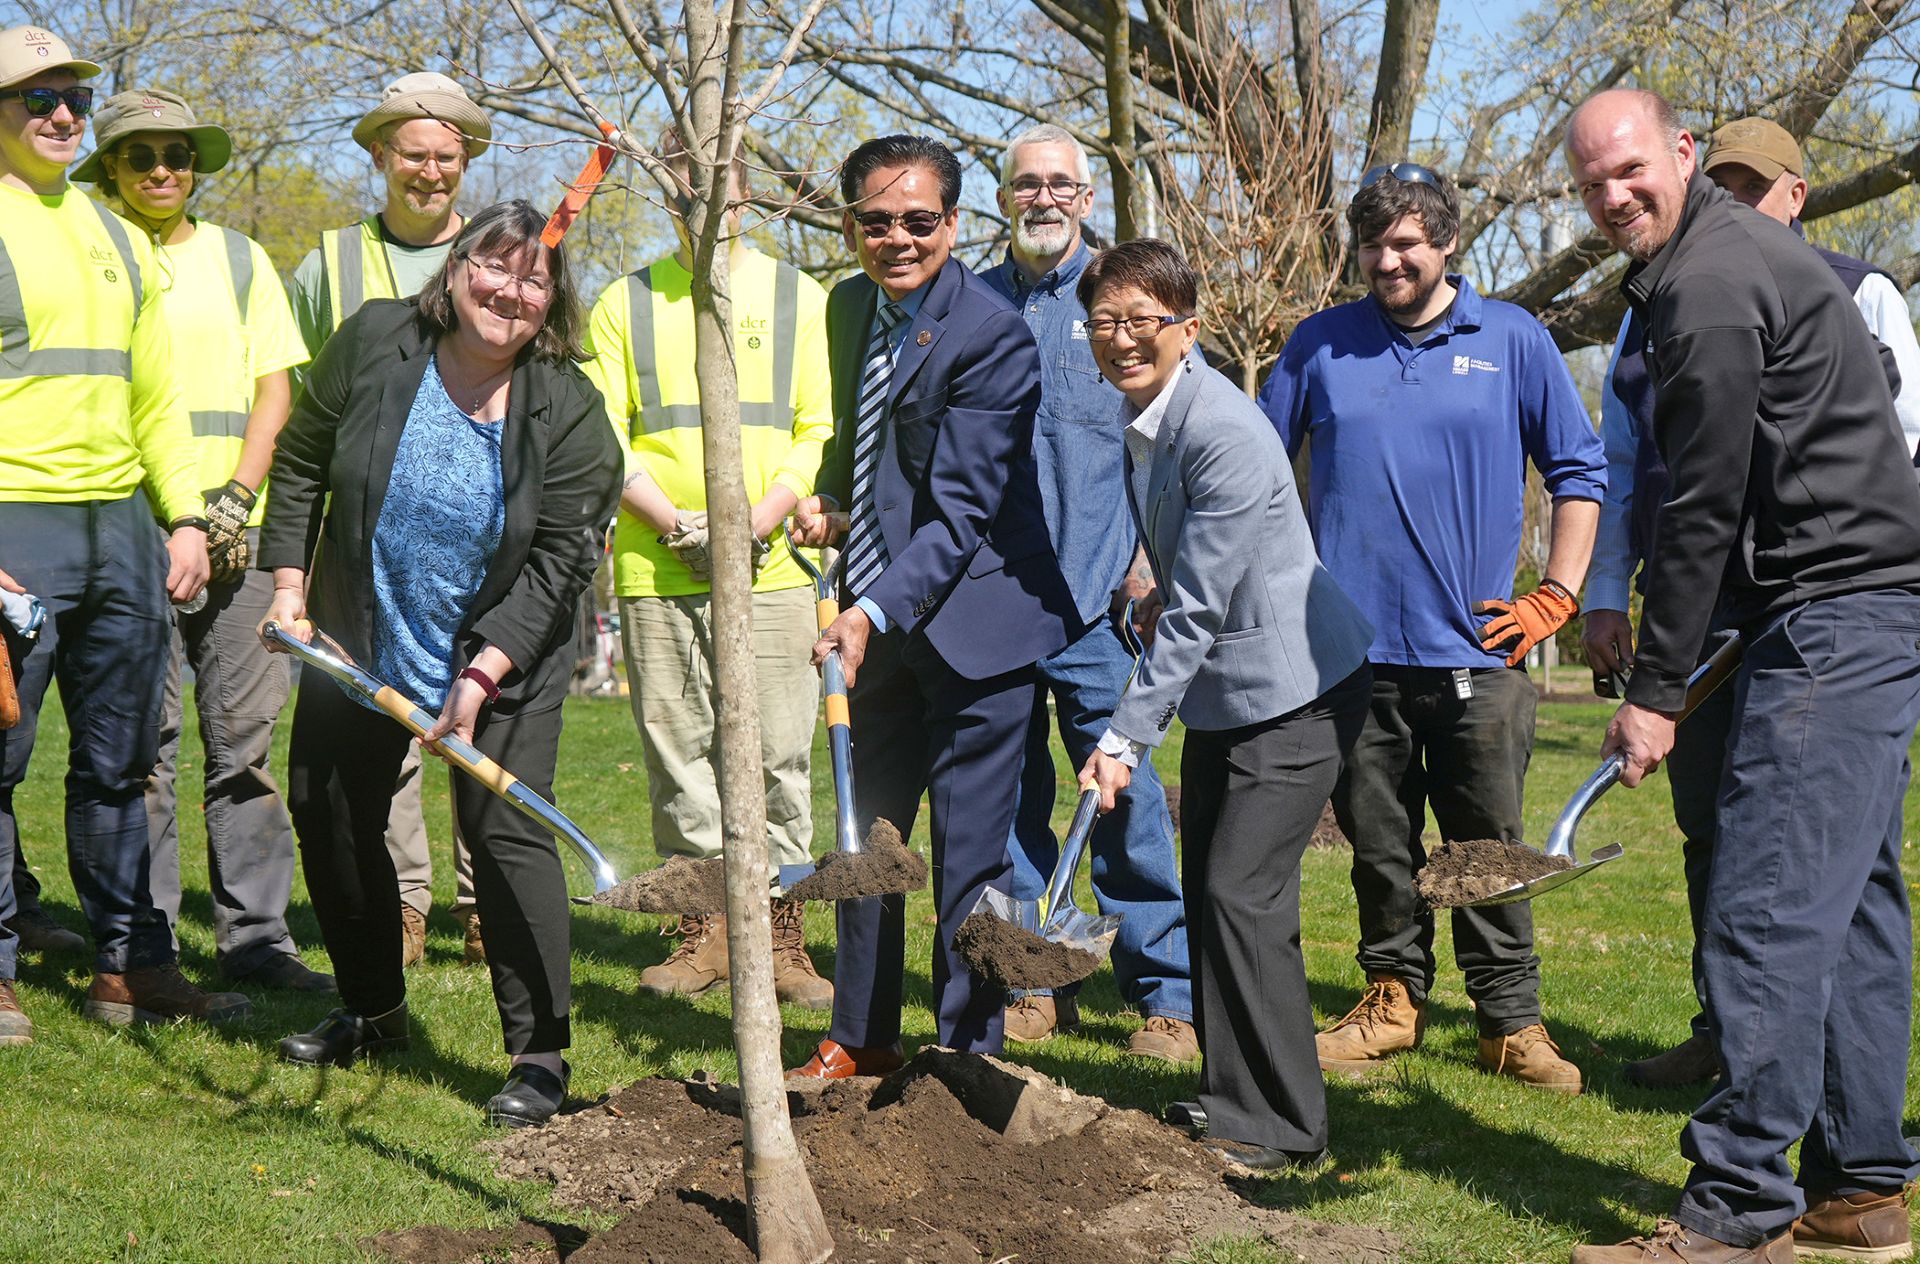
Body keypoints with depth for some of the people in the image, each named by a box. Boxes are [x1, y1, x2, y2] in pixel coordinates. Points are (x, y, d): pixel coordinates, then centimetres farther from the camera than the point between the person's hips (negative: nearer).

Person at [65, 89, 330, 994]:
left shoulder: (239, 261, 15)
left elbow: (274, 390, 11)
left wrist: (236, 499, -4)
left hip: (236, 533, 2)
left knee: (245, 734, 2)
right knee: (142, 741, -3)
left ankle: (254, 936, 7)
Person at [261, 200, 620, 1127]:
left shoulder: (568, 409, -16)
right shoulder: (373, 343, -10)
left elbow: (558, 561, -17)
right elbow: (301, 462, 3)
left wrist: (482, 674, -25)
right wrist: (289, 583, -2)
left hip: (504, 660, -4)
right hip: (357, 644, 4)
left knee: (506, 828, -13)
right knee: (328, 819, 12)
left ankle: (540, 1055, -7)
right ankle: (373, 1012, 33)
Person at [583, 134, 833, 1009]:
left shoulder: (798, 298, 8)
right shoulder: (625, 304, 9)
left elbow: (818, 431, 4)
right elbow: (603, 438, 4)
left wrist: (756, 523, -10)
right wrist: (676, 525, -9)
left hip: (769, 572, -1)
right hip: (654, 572, 1)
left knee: (777, 755, -2)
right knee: (678, 749, 4)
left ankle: (781, 931, 6)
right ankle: (705, 928, 13)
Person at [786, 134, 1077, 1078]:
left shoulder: (991, 337, -18)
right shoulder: (849, 307, 7)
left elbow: (959, 514, -22)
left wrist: (874, 613, -30)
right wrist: (829, 504, 3)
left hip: (973, 621, -8)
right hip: (879, 622, 8)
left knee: (969, 852, -3)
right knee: (864, 832, 15)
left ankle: (970, 1054, 10)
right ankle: (861, 1038, 30)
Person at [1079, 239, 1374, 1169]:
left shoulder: (1226, 434, -26)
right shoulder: (1134, 421, 3)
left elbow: (1197, 609, -26)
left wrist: (1127, 737, -24)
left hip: (1294, 689, -9)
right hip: (1219, 690, 9)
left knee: (1243, 895, -11)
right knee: (1206, 893, 12)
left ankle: (1280, 1131, -1)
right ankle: (1227, 1101, 25)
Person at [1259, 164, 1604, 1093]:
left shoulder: (1512, 341, 4)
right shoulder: (1320, 345, 7)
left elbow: (1578, 473, 9)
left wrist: (1555, 596, 2)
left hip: (1475, 647, -1)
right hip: (1354, 646, 1)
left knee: (1489, 842, 2)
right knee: (1378, 841, 9)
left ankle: (1510, 1018, 11)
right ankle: (1393, 995, 23)